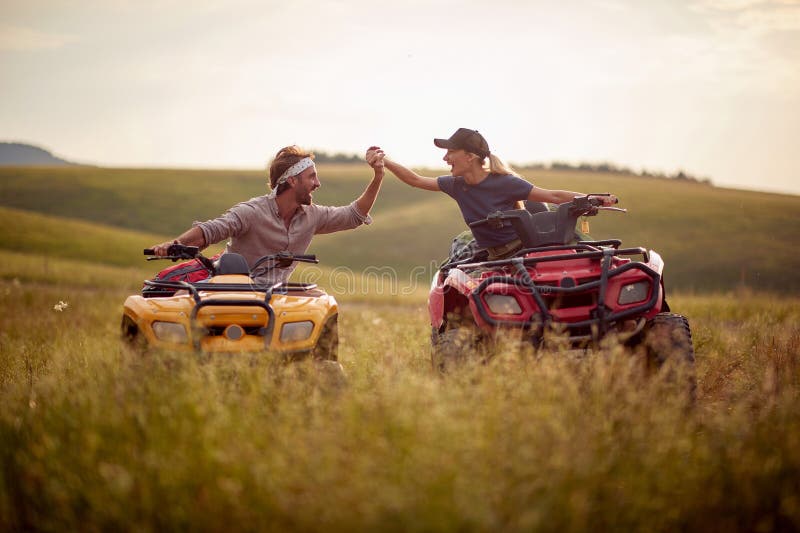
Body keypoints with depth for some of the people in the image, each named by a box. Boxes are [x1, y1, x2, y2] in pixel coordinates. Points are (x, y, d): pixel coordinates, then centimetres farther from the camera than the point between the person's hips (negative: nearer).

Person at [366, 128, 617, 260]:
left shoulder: (505, 183, -16)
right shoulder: (457, 185, 1)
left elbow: (554, 196, -14)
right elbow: (416, 180, 9)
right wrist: (384, 161, -1)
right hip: (497, 261, 6)